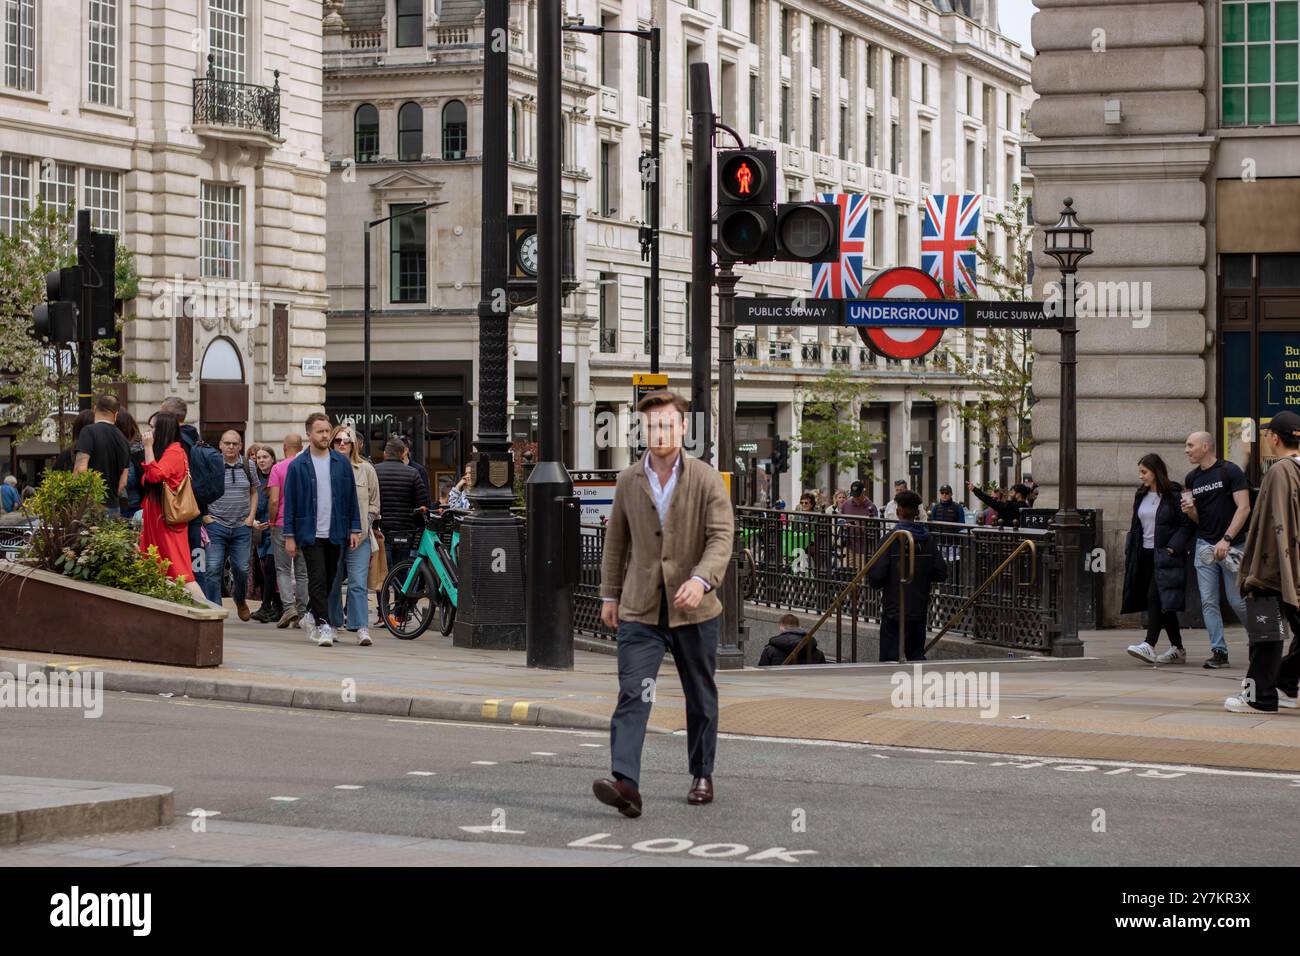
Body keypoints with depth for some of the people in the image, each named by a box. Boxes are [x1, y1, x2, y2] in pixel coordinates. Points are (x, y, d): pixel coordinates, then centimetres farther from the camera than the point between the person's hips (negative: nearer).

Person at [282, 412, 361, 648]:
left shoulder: (342, 463, 7)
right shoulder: (297, 466, 1)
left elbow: (351, 497, 10)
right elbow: (290, 502, 1)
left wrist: (354, 529, 3)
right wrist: (289, 536, -3)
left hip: (335, 533, 3)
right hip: (310, 533, -3)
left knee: (329, 580, 10)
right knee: (318, 579, -10)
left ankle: (311, 615, 29)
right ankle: (323, 626, -10)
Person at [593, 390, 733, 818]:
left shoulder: (706, 479, -3)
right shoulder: (628, 481, 7)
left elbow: (721, 536, -11)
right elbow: (616, 539, 16)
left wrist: (701, 579, -28)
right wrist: (609, 594, 15)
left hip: (693, 608, -1)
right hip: (640, 609, 1)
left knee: (700, 697, 13)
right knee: (632, 694, -14)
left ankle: (702, 776, 30)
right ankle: (624, 782, -26)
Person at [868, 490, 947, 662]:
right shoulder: (928, 540, 1)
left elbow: (876, 577, -17)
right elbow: (941, 574, 0)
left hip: (894, 611, -5)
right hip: (920, 610, 5)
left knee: (890, 658, -1)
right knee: (917, 655, 15)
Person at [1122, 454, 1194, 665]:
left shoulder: (1174, 495, -8)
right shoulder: (1141, 496, 14)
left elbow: (1188, 525, -11)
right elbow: (1135, 526, 20)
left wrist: (1173, 547, -18)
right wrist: (1130, 551, 11)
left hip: (1165, 555, -7)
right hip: (1146, 555, 7)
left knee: (1155, 597, -18)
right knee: (1163, 603, 10)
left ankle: (1149, 645, -25)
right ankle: (1177, 649, 17)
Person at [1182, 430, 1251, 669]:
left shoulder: (1230, 472, -6)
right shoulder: (1191, 479, 12)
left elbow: (1244, 508, -11)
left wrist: (1226, 539, -18)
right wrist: (1189, 510, -6)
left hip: (1231, 545, -5)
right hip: (1204, 545, 5)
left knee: (1238, 601, -2)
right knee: (1208, 602, -2)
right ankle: (1219, 651, 2)